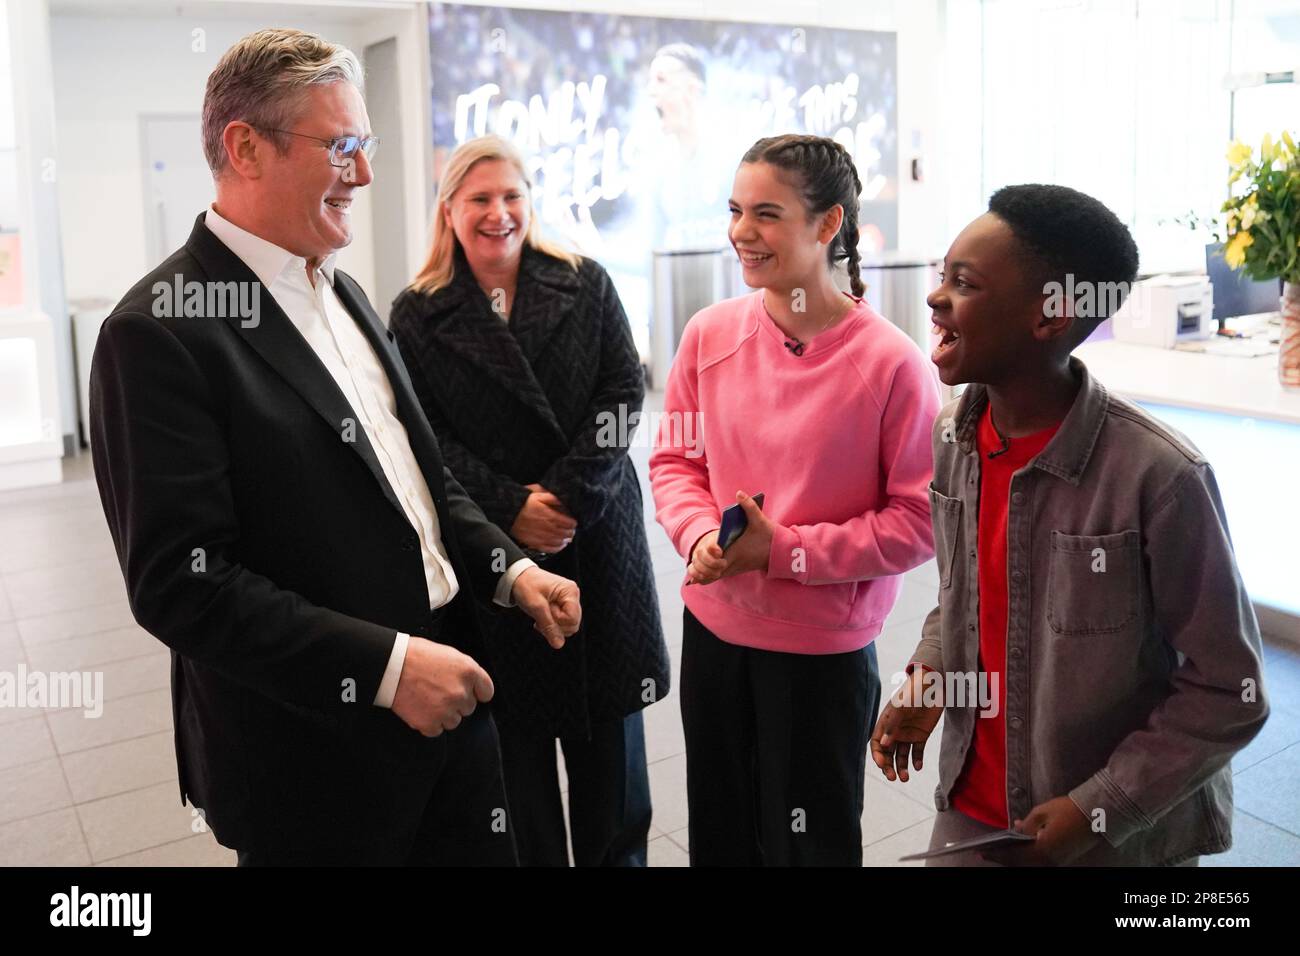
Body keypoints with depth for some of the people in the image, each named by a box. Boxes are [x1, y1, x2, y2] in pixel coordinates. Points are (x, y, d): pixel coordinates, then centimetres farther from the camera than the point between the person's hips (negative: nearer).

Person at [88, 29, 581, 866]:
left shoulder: (343, 293, 10)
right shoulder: (162, 330, -16)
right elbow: (178, 582, -20)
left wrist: (510, 569, 2)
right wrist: (386, 666, -22)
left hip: (446, 699, 8)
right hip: (316, 757, -7)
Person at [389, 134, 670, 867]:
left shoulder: (587, 286, 5)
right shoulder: (418, 315, 2)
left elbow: (623, 393, -4)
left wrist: (568, 496, -14)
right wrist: (511, 509, -15)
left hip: (597, 538, 1)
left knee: (609, 741, 11)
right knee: (516, 738, 6)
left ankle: (616, 855, 28)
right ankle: (532, 854, 24)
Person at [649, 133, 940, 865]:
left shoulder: (890, 361, -17)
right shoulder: (710, 334, -4)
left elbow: (921, 517, -14)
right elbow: (675, 460, 6)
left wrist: (785, 550, -20)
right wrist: (701, 535, -14)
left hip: (824, 650, -4)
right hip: (713, 628, 4)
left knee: (810, 844, 16)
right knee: (721, 839, 22)